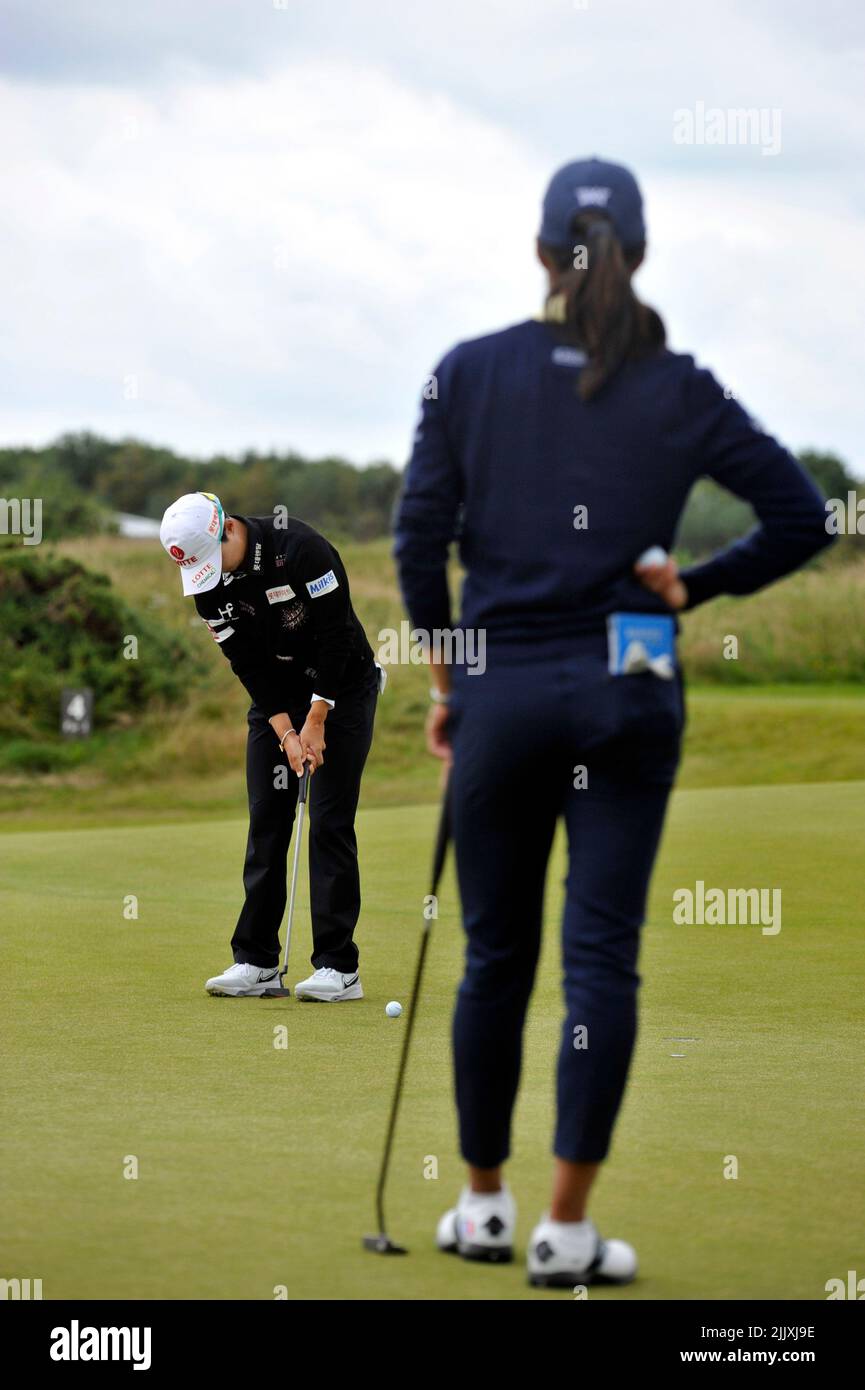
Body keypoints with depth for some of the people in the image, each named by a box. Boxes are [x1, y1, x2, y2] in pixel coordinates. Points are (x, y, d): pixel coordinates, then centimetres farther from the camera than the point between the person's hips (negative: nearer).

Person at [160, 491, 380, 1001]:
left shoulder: (300, 547, -27)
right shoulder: (206, 582, -9)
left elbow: (336, 634, -22)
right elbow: (249, 664, -7)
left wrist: (315, 724, -20)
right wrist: (285, 733, -16)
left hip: (342, 687, -5)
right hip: (276, 697, 5)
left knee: (330, 825, -10)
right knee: (266, 824, 1)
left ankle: (339, 967, -7)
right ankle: (256, 962, 5)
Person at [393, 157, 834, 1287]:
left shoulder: (469, 373, -2)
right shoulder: (680, 392, -1)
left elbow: (420, 535, -4)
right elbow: (803, 517, -1)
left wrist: (443, 677, 6)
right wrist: (694, 590, 7)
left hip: (503, 688, 1)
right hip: (629, 689, 0)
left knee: (495, 954, 12)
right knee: (603, 957, 0)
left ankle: (484, 1204, 22)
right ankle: (568, 1230, -1)